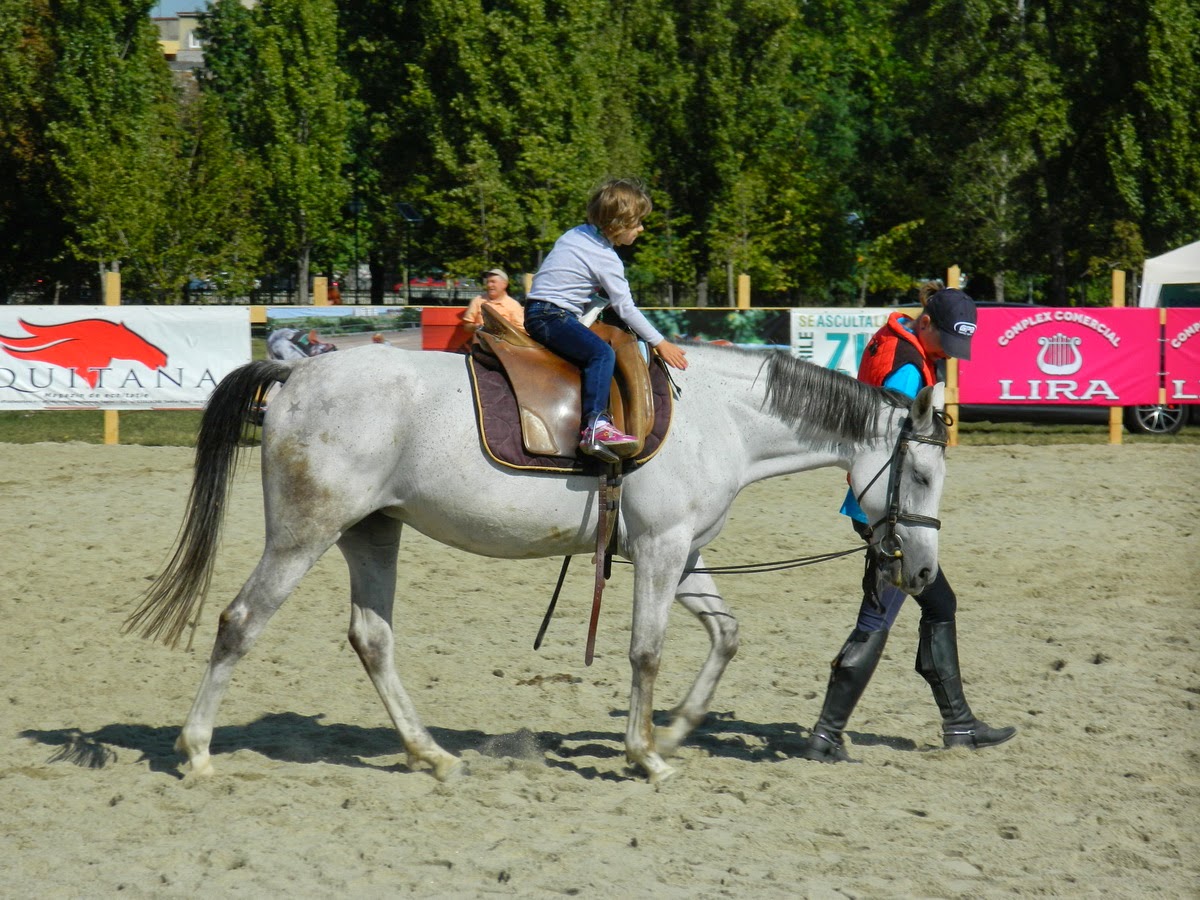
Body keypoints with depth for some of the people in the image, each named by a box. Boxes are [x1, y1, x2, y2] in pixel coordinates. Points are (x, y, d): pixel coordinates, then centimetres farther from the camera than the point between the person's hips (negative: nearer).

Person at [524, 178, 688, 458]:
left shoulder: (577, 234, 14)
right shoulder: (607, 260, -11)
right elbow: (625, 308, -11)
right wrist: (659, 343, -4)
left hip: (537, 310, 10)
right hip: (552, 316, -10)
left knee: (597, 352, 18)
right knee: (602, 353, -26)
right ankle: (594, 426, -39)